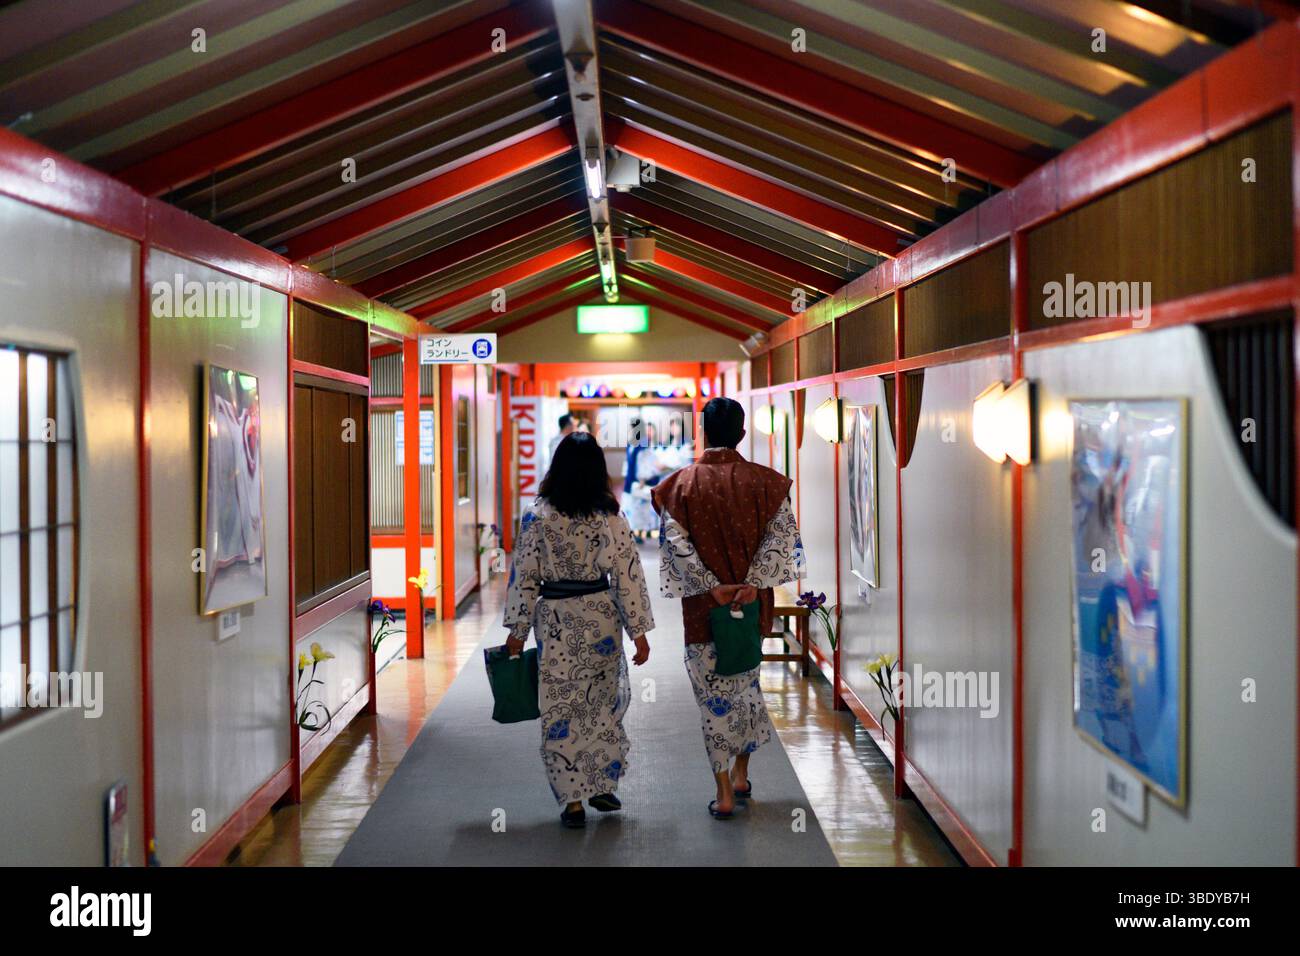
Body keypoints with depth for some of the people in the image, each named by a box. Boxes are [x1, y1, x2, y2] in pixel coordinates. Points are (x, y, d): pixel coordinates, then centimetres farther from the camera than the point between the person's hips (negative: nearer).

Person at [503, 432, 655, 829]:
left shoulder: (537, 517, -7)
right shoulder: (609, 517, -5)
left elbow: (524, 576, -4)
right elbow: (627, 575, -4)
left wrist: (518, 630, 5)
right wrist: (639, 631, 2)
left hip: (556, 621, -1)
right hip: (601, 618, 1)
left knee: (561, 710, 6)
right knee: (603, 703, 18)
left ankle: (573, 800, 7)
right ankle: (604, 786, 25)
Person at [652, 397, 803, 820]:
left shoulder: (680, 485, -6)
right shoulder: (765, 482, -3)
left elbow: (677, 545, -12)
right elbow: (780, 537, -10)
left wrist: (711, 586, -14)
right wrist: (753, 583, -15)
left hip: (703, 606, -2)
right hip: (751, 602, 2)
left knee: (712, 694, 6)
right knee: (746, 682, 21)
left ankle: (724, 792, 5)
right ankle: (741, 772, 32)